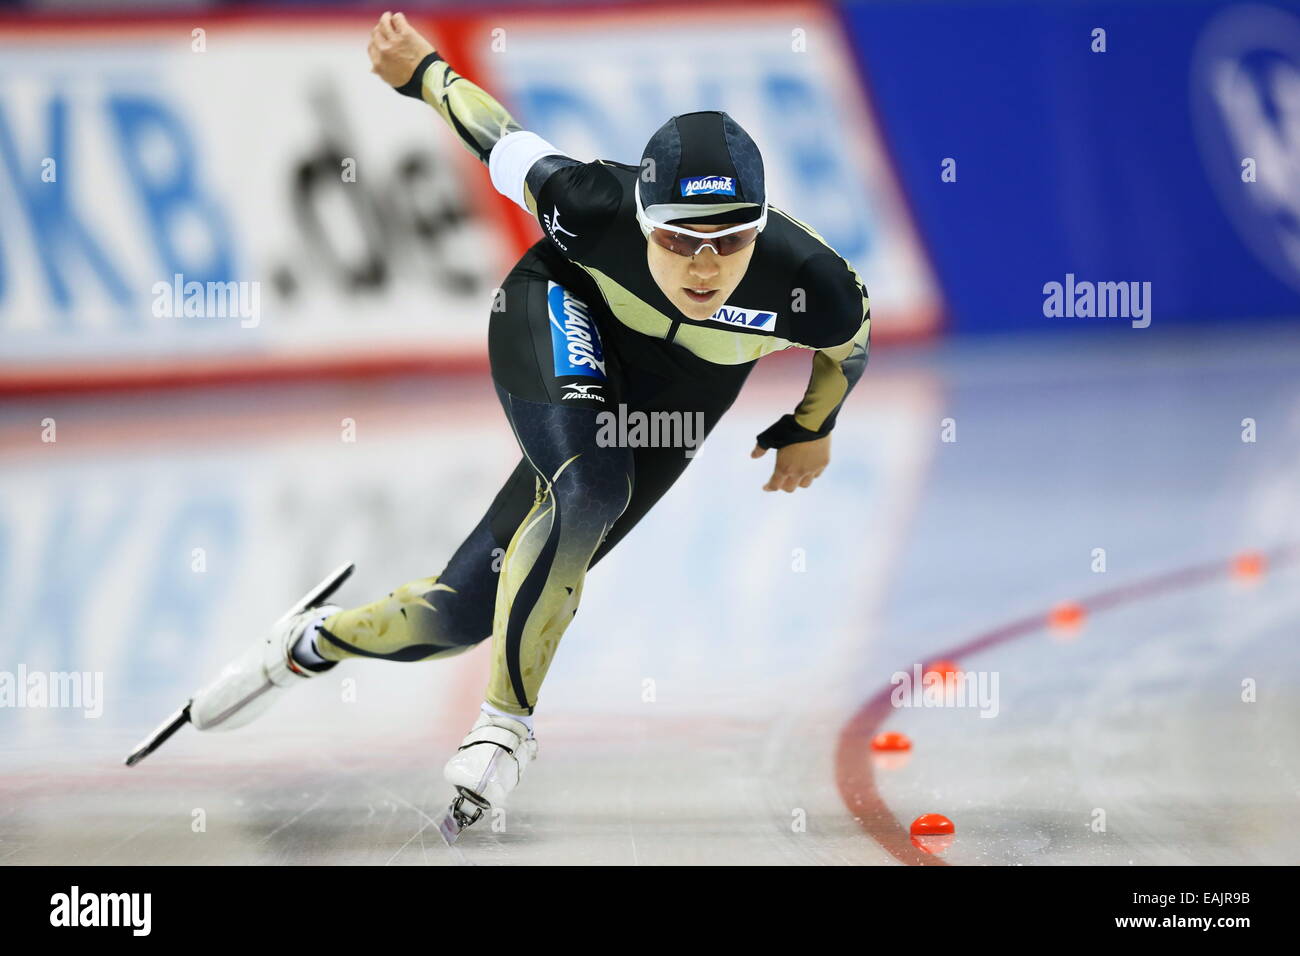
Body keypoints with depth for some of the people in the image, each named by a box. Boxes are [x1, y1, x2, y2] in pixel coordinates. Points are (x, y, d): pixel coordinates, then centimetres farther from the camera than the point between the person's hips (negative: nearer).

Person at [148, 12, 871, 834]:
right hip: (559, 314, -2)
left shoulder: (812, 286, -34)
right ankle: (507, 722, -19)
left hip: (674, 395, 2)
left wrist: (812, 429, 9)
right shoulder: (592, 206, -37)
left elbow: (849, 341, -9)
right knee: (588, 489, -35)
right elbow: (506, 146, -16)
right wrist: (422, 70, 0)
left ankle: (311, 647, 28)